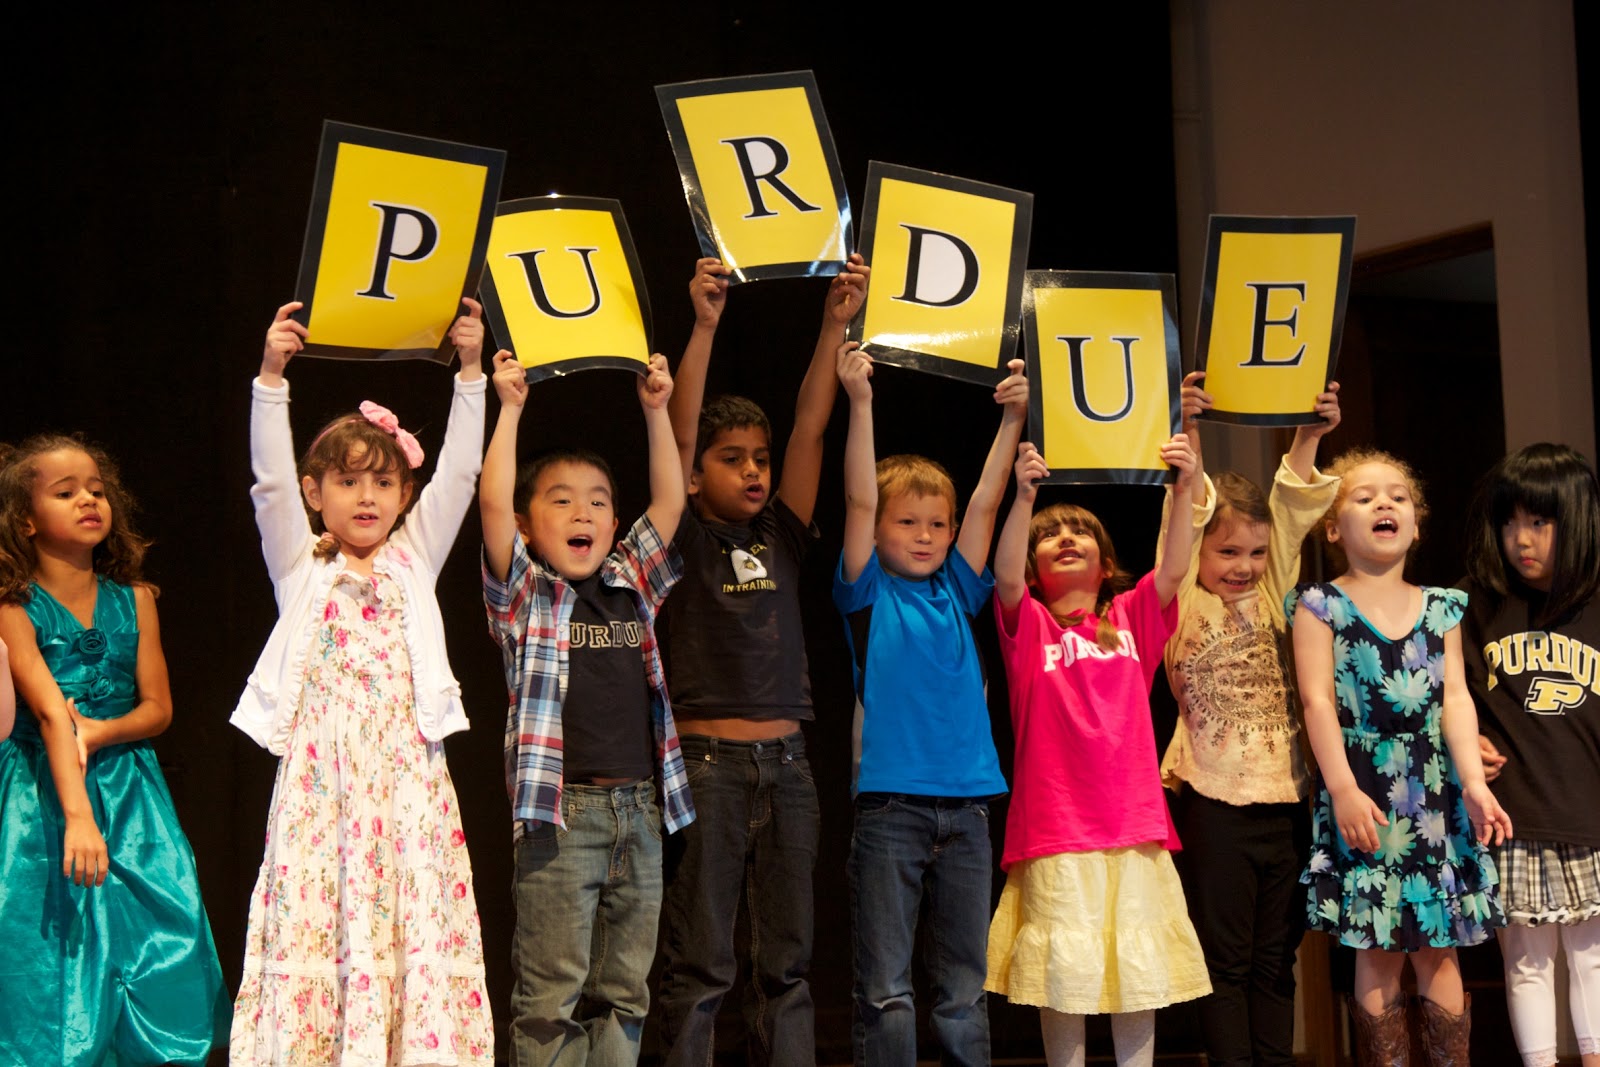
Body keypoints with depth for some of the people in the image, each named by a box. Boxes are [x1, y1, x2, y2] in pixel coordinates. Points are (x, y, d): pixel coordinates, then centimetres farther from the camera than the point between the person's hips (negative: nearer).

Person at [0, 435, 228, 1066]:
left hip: (129, 793, 3)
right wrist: (77, 815, -27)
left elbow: (158, 709, 5)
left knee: (157, 945, -4)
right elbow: (51, 712, -19)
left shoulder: (134, 600, 5)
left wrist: (95, 732, -14)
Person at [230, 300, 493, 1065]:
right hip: (320, 772, -1)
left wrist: (470, 369, -4)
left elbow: (458, 471, 5)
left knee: (413, 924, -4)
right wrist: (272, 375, -14)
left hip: (405, 771, 1)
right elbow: (271, 478, -3)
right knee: (312, 925, -6)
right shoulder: (301, 566, 10)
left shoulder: (414, 558, 13)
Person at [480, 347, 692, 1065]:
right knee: (551, 997, -2)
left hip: (639, 810, 5)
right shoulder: (525, 594, 1)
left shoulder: (631, 586, 14)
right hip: (561, 812, -5)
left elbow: (670, 501, 13)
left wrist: (655, 409, 10)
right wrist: (510, 408, -9)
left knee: (624, 994, 9)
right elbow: (492, 503, -11)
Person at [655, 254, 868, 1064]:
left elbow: (811, 426, 4)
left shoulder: (781, 537, 10)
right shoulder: (683, 541, -1)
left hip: (786, 760, 5)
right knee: (699, 965, -1)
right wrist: (704, 326, -21)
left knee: (785, 962, 8)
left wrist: (836, 324, -3)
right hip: (707, 760, -4)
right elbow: (677, 431, -12)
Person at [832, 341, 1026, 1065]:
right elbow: (859, 500, -5)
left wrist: (1013, 417, 1)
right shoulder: (869, 594, 4)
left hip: (966, 804, 4)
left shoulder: (957, 592, 14)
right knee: (885, 989, -1)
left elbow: (985, 503, 9)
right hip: (890, 804, -4)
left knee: (964, 988, 9)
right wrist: (859, 401, -12)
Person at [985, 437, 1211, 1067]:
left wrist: (1184, 487, -18)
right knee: (1066, 971, 0)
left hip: (1134, 824, 3)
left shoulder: (1132, 617, 11)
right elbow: (1006, 578, -16)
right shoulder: (1028, 624, 4)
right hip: (1055, 829, -2)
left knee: (1140, 968, 7)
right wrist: (1025, 496, -30)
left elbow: (1173, 569, -4)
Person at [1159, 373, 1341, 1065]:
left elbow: (1292, 517, 2)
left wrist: (1308, 440, -10)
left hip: (1284, 799, 4)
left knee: (1277, 958, 11)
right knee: (1226, 959, 3)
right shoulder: (1187, 607, -1)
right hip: (1215, 801, -4)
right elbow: (1186, 520, -13)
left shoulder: (1271, 597, 10)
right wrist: (1189, 439, -23)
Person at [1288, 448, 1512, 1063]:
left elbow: (1455, 697, 4)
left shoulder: (1440, 608, 10)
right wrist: (1344, 789, -15)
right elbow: (1318, 700, -7)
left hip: (1436, 799, 3)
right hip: (1361, 799, -3)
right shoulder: (1321, 606, -1)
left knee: (1438, 953, 7)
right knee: (1376, 956, 2)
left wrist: (1474, 781, -7)